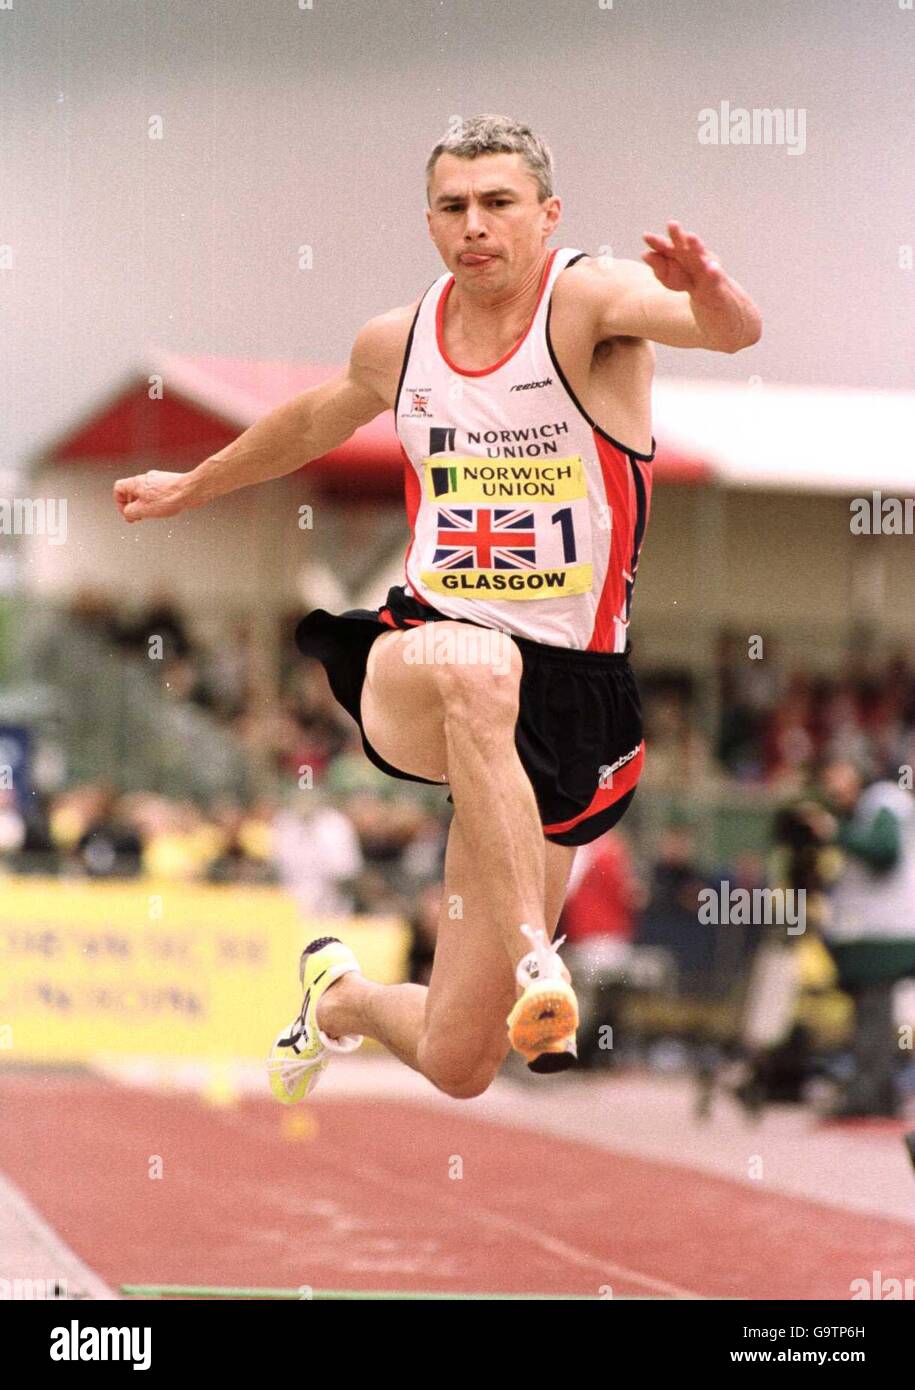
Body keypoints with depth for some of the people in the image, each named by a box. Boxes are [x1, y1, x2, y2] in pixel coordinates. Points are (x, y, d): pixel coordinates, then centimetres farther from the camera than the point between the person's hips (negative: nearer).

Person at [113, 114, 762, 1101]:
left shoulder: (587, 298, -7)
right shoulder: (398, 343, 8)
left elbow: (732, 331, -28)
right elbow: (314, 422, 32)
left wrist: (710, 299, -52)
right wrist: (190, 489, 45)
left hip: (568, 689, -2)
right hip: (414, 658, 2)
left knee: (457, 1065, -1)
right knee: (477, 665, -42)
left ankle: (343, 998, 34)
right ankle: (534, 960, -38)